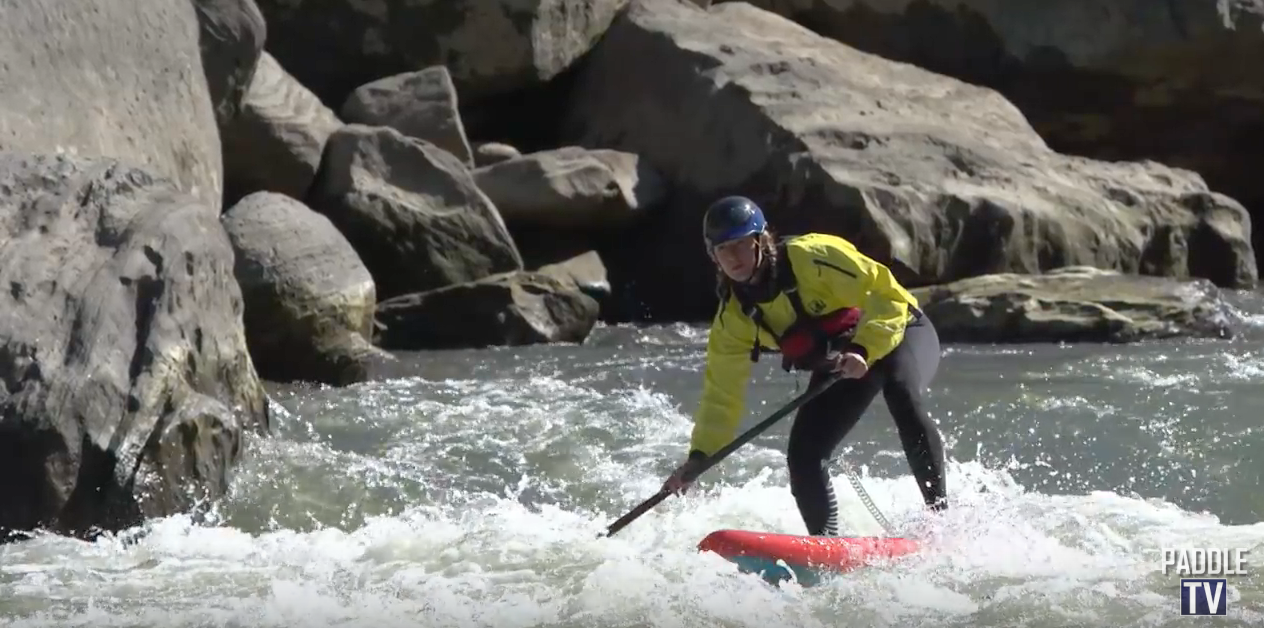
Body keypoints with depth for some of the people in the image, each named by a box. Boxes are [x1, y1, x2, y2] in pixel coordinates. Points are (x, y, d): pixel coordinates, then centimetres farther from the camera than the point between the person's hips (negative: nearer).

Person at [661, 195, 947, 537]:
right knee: (803, 455, -12)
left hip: (901, 333, -6)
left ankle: (940, 515, -36)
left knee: (900, 390, -37)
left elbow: (888, 295, -29)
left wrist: (863, 350, -42)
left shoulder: (812, 257, -26)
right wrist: (699, 456, -10)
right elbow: (722, 392, -1)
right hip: (839, 365, 6)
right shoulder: (734, 317, -8)